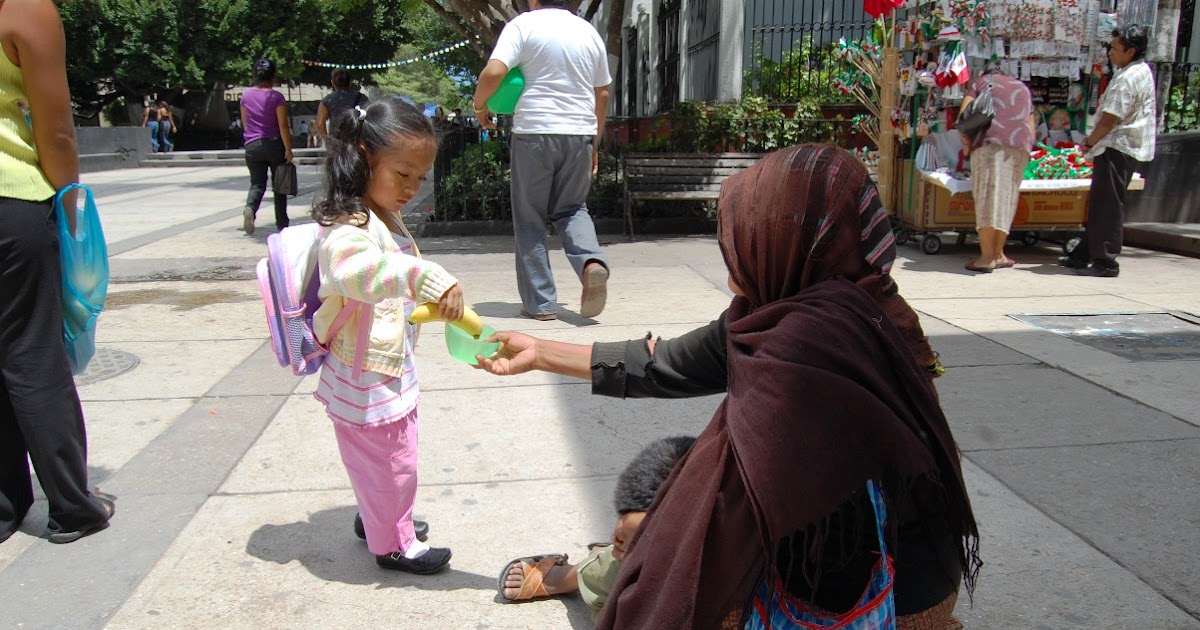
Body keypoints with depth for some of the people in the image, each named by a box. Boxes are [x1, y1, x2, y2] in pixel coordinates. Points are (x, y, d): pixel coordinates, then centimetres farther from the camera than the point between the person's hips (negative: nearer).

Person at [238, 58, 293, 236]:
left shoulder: (246, 95, 4)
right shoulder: (276, 97, -10)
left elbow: (244, 123, 14)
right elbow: (283, 126, -13)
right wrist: (288, 150, -9)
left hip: (252, 146, 3)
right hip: (274, 144, -3)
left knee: (257, 183, 8)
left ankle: (250, 208, -24)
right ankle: (282, 225, 16)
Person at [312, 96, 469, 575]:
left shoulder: (386, 218, 6)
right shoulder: (351, 227, -27)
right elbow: (357, 269, -50)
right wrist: (430, 279, -59)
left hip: (391, 369, 10)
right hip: (365, 380, -10)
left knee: (386, 459, 26)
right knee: (391, 463, 8)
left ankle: (378, 518, 48)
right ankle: (394, 545, 28)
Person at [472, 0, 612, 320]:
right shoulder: (589, 31, 13)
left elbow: (493, 72, -15)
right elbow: (602, 93, 17)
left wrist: (480, 105, 4)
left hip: (534, 130, -4)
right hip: (580, 132, 4)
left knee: (530, 217, 7)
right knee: (572, 208, 17)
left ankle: (540, 302, 6)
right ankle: (592, 262, -12)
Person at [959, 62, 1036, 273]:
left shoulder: (980, 82, 19)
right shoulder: (1023, 88, 32)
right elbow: (1032, 127, 26)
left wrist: (966, 143, 15)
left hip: (989, 140, -4)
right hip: (1020, 144, 4)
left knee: (987, 196, -9)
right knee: (1007, 197, 8)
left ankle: (987, 256, -16)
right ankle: (998, 254, 10)